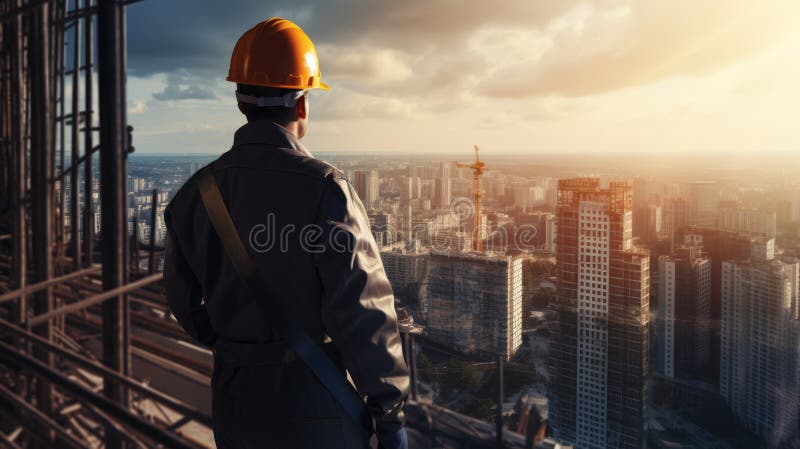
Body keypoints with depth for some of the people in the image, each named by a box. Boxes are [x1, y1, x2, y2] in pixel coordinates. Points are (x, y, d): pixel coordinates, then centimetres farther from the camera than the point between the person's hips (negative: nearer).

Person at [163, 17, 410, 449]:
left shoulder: (195, 194, -1)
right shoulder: (324, 189, -19)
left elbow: (184, 301, 9)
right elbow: (362, 313, -21)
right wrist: (390, 413, -10)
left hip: (235, 397, 5)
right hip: (315, 401, -5)